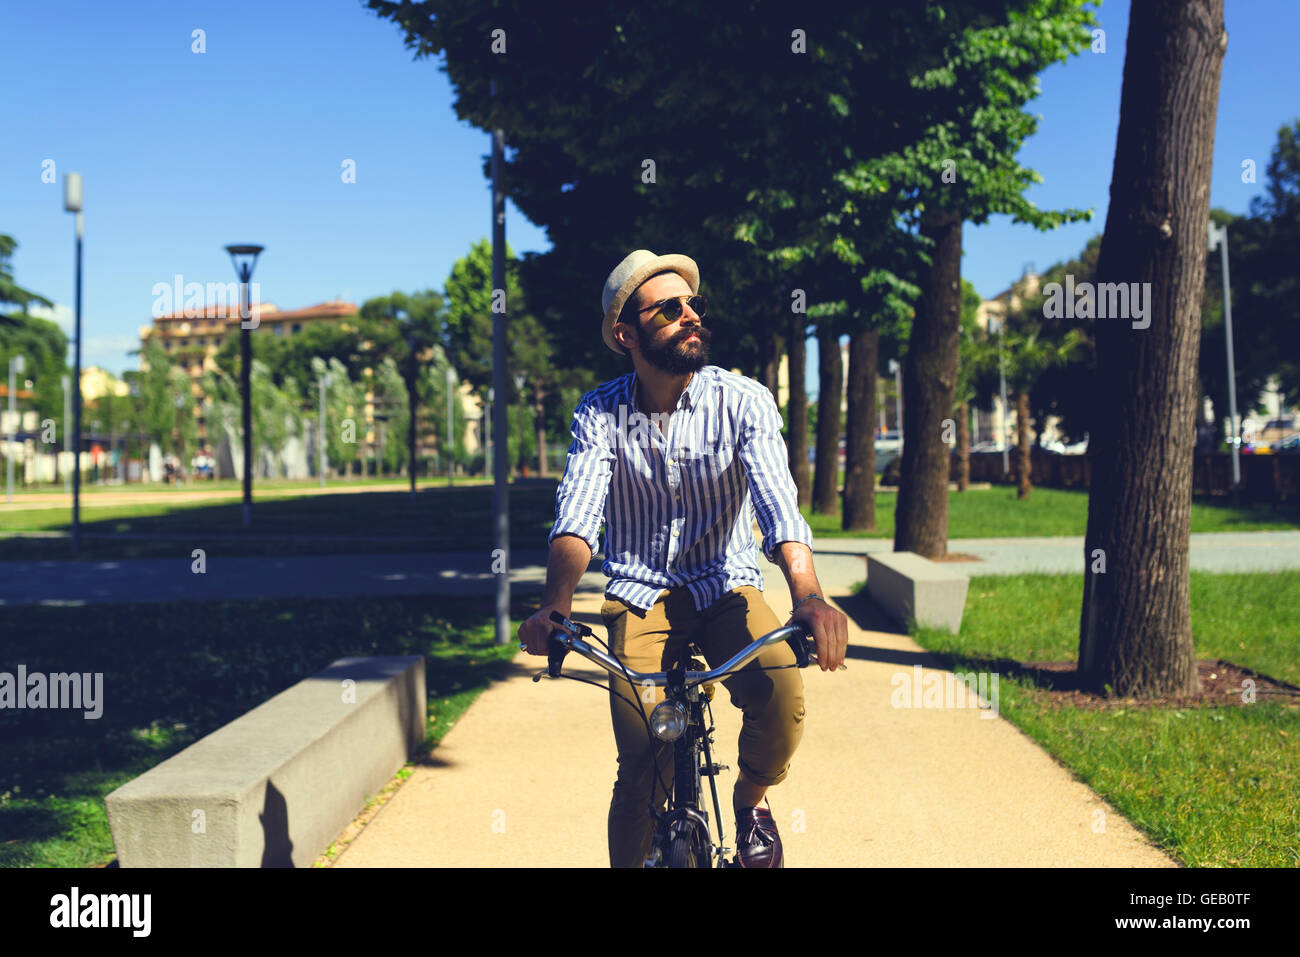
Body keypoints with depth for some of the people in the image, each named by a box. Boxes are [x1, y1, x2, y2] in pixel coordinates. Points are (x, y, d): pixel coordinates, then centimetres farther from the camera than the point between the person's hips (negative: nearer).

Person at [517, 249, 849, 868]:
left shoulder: (743, 401, -10)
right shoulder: (599, 414, -6)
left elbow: (777, 503, -24)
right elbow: (577, 513, -19)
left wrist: (809, 596, -44)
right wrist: (555, 604, -40)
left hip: (726, 589, 0)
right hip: (640, 595, 0)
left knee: (780, 690, -29)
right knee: (643, 772, -16)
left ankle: (752, 800, 3)